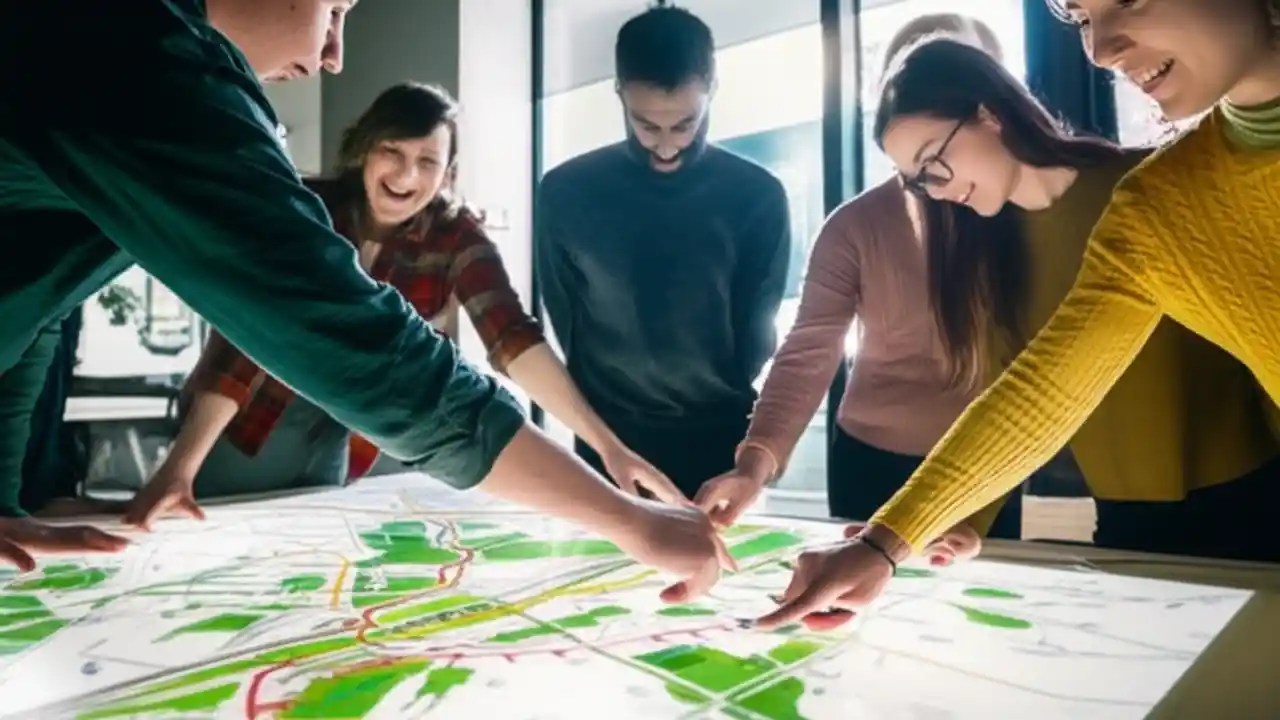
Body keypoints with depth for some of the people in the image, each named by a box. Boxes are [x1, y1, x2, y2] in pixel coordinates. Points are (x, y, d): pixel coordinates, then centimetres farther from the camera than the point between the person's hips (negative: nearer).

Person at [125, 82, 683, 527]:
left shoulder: (457, 237, -14)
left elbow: (513, 336, -27)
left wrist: (606, 444, -39)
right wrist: (179, 467, -33)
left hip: (334, 441, 1)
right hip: (244, 429, -1)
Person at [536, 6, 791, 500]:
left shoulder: (758, 196, -6)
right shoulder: (565, 192, -4)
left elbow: (756, 334, 2)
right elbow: (568, 326, 3)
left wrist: (717, 407, 7)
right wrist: (607, 437, 6)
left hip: (720, 442, 0)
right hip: (609, 442, 1)